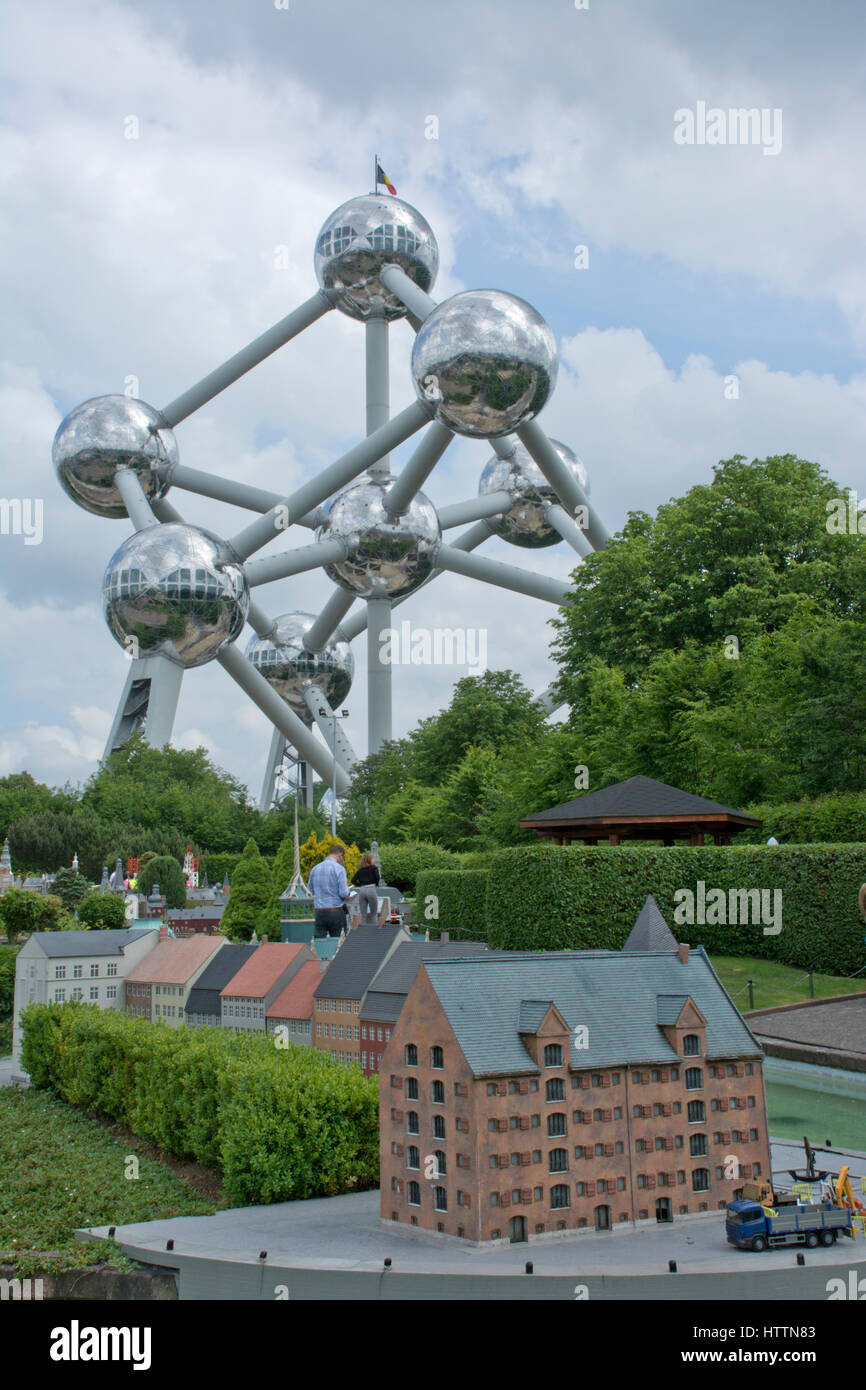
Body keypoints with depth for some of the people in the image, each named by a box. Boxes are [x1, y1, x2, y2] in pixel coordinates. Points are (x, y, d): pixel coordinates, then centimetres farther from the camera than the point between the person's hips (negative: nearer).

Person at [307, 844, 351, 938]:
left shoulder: (314, 869, 8)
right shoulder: (339, 868, -8)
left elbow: (310, 892, 12)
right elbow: (343, 893, -13)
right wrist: (347, 893, 8)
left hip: (319, 912, 4)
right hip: (335, 912, -4)